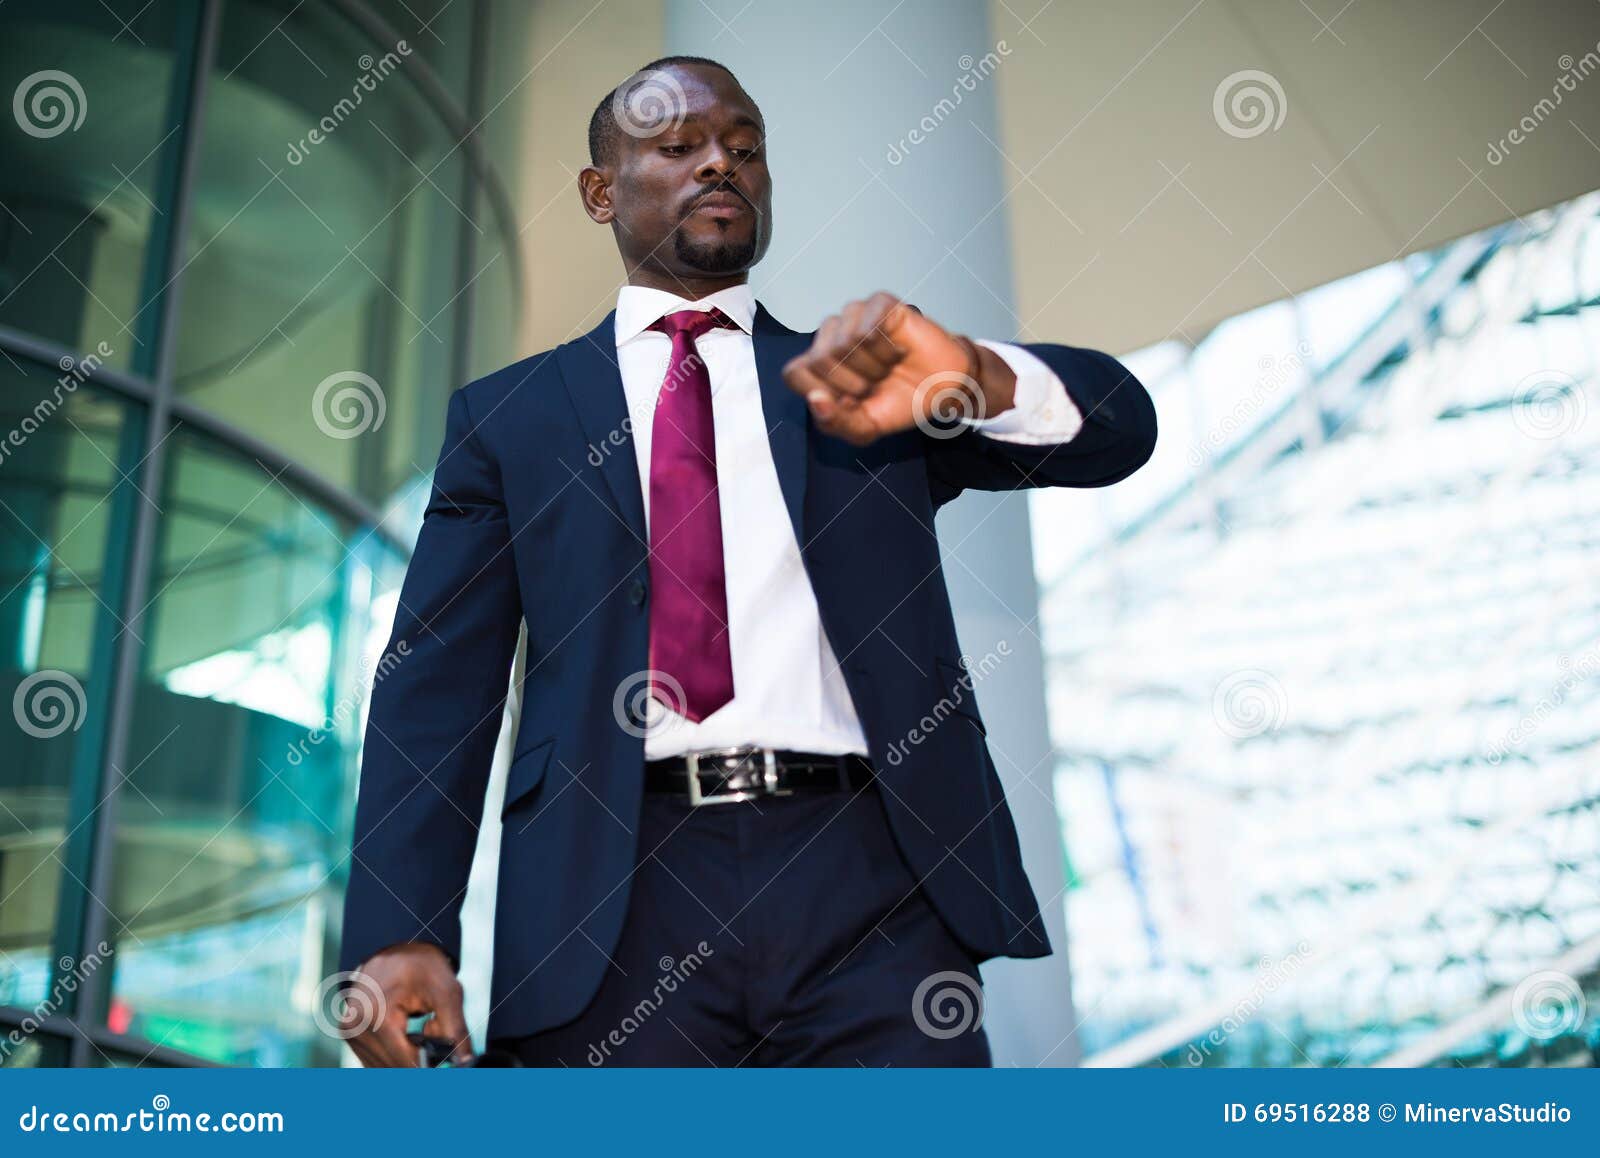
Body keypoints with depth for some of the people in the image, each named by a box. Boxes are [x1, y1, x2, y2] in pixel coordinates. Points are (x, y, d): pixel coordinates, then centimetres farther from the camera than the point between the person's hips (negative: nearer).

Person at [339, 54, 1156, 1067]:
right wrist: (398, 929, -8)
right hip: (615, 902, 0)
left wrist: (975, 377, -17)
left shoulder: (855, 382, 16)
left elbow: (1120, 428, 5)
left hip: (866, 877, 1)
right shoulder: (508, 414, 14)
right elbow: (438, 683, 6)